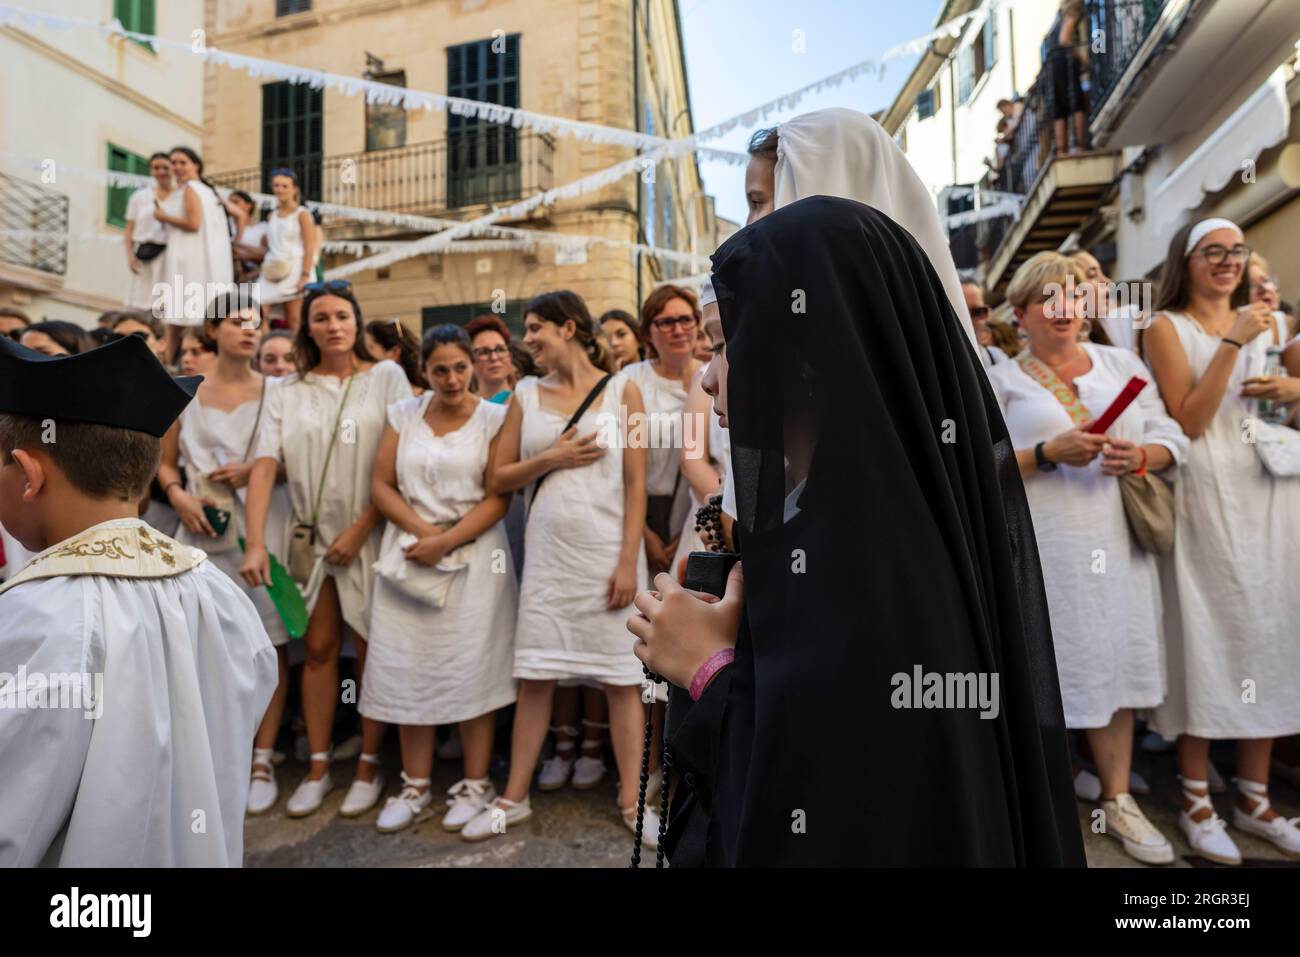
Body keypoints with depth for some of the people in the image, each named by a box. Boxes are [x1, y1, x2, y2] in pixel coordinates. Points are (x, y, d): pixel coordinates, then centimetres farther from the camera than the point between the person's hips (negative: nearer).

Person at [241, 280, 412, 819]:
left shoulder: (386, 377, -2)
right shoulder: (288, 393, 5)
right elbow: (264, 468, -5)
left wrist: (359, 530, -12)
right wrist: (255, 544, -15)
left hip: (371, 535, -2)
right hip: (313, 536, 3)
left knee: (370, 648, 4)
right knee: (318, 648, 8)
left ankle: (369, 766, 18)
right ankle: (318, 766, 21)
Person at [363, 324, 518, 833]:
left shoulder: (494, 418, -1)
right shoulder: (403, 414, 9)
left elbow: (498, 497, -7)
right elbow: (382, 485, 5)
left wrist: (447, 542, -15)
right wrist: (422, 530, -10)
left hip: (473, 557, -3)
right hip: (408, 557, 3)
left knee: (470, 669, 1)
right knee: (408, 669, 7)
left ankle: (475, 784, 15)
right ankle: (415, 784, 21)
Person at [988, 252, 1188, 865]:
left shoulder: (1124, 364, 15)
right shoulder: (1002, 381, 4)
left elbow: (1172, 438, 11)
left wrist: (1141, 456, -10)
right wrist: (1048, 454, -17)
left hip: (1117, 539, 3)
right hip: (1042, 545, -3)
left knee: (1115, 660, 7)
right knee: (1048, 664, 0)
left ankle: (1117, 798, 21)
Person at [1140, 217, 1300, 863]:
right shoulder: (1166, 327, 0)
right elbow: (1188, 420, -11)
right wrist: (1232, 343, -15)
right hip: (1209, 496, -5)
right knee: (1207, 635, -2)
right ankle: (1197, 803, 11)